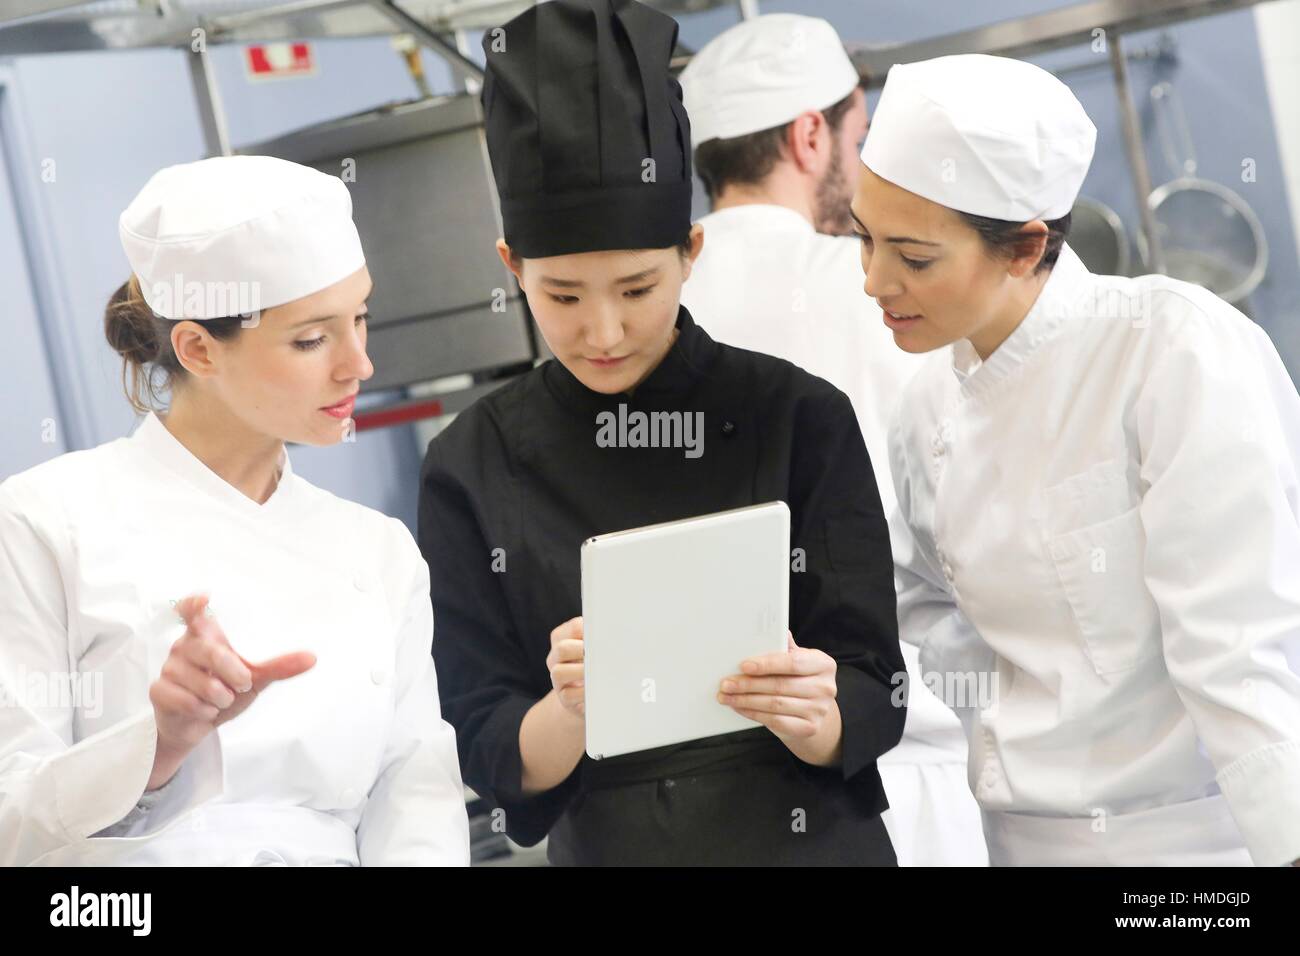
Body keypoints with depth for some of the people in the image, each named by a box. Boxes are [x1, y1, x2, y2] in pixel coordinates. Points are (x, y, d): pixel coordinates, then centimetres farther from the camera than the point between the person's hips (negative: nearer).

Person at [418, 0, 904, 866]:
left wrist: (812, 714, -30)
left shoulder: (802, 420, -10)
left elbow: (873, 706, -10)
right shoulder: (473, 468, -7)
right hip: (604, 847, 1)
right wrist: (569, 707, -28)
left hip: (816, 837, -1)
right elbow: (493, 762, -8)